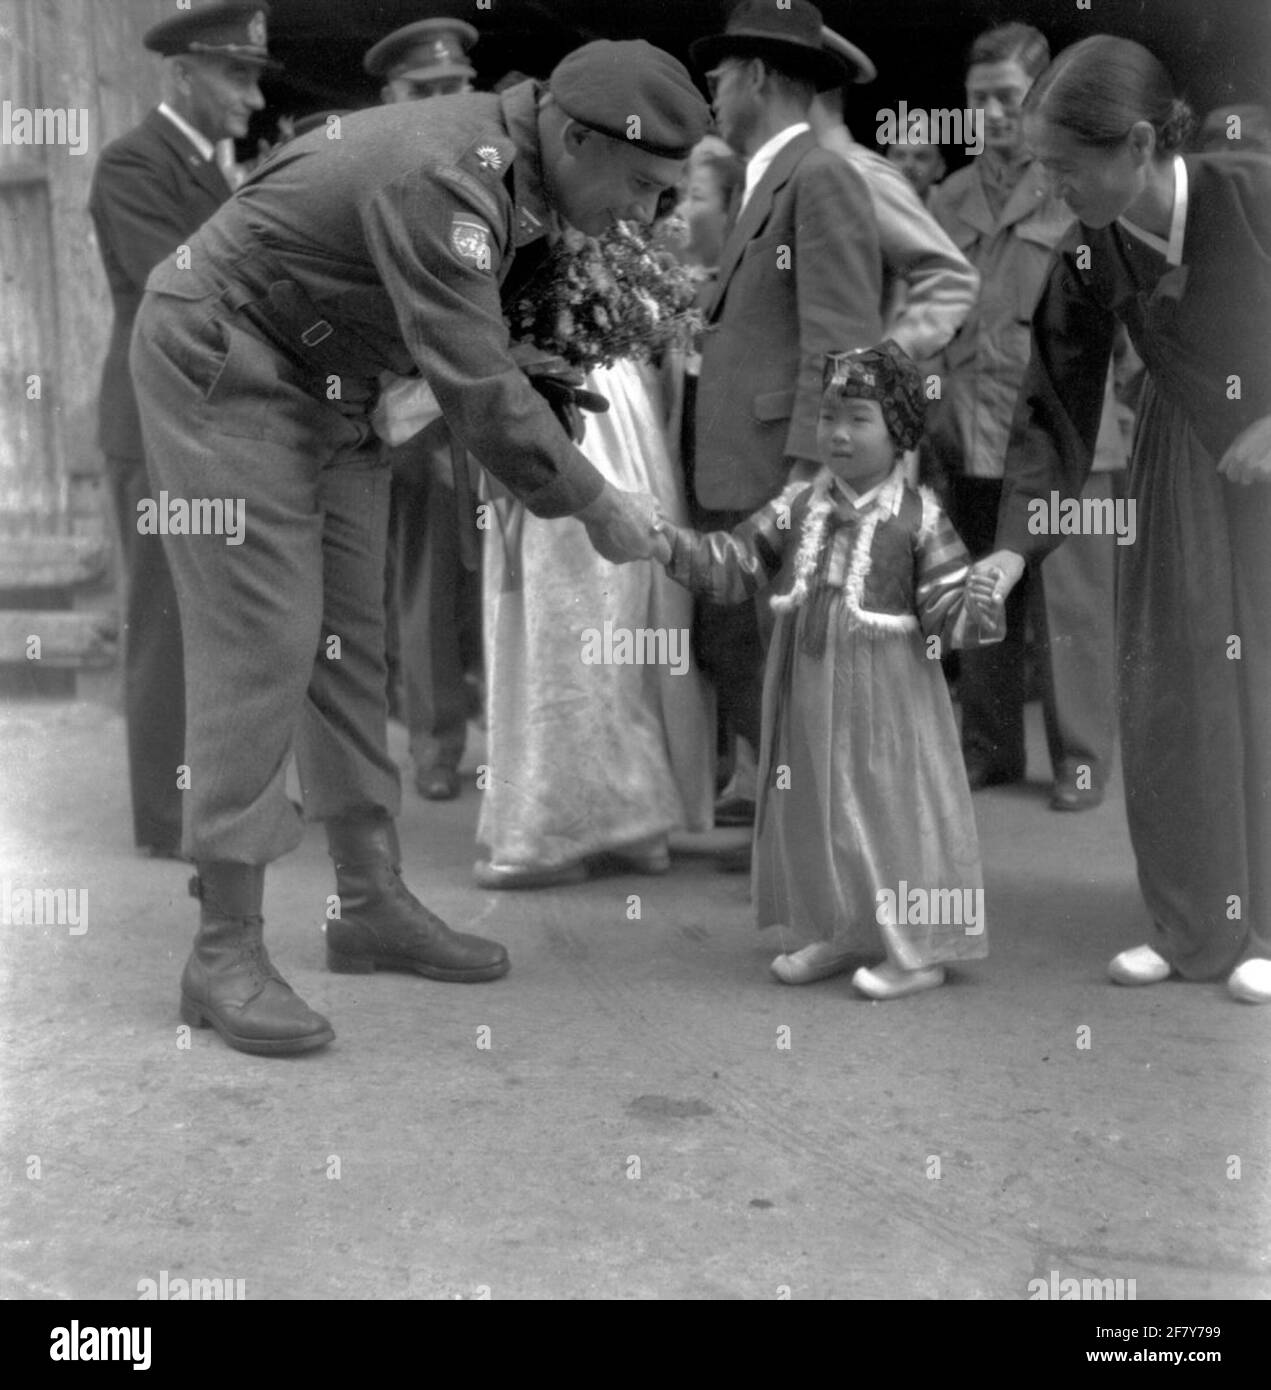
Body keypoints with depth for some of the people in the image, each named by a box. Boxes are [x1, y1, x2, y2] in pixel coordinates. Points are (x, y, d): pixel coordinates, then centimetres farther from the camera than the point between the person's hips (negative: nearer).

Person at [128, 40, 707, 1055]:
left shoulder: (523, 182, -1)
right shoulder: (440, 179, -30)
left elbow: (526, 333, 9)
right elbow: (476, 390, -31)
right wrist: (594, 505, -21)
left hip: (334, 390, 9)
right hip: (224, 368, -9)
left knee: (351, 639, 8)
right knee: (261, 646, -12)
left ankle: (372, 902, 16)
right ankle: (226, 951, -6)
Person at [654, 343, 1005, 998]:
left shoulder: (919, 518, -9)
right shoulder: (798, 507, 4)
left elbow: (943, 613, -11)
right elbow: (732, 565, 4)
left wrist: (979, 607, -32)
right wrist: (671, 542, -8)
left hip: (883, 696, -5)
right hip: (807, 691, 5)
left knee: (891, 807, 2)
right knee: (812, 807, 13)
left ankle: (919, 951, 15)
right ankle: (834, 933, 31)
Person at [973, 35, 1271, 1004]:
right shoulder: (1086, 260, -10)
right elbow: (1054, 409, -6)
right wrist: (1014, 546, -14)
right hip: (1177, 479, 3)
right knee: (1166, 698, 4)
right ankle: (1191, 930, 17)